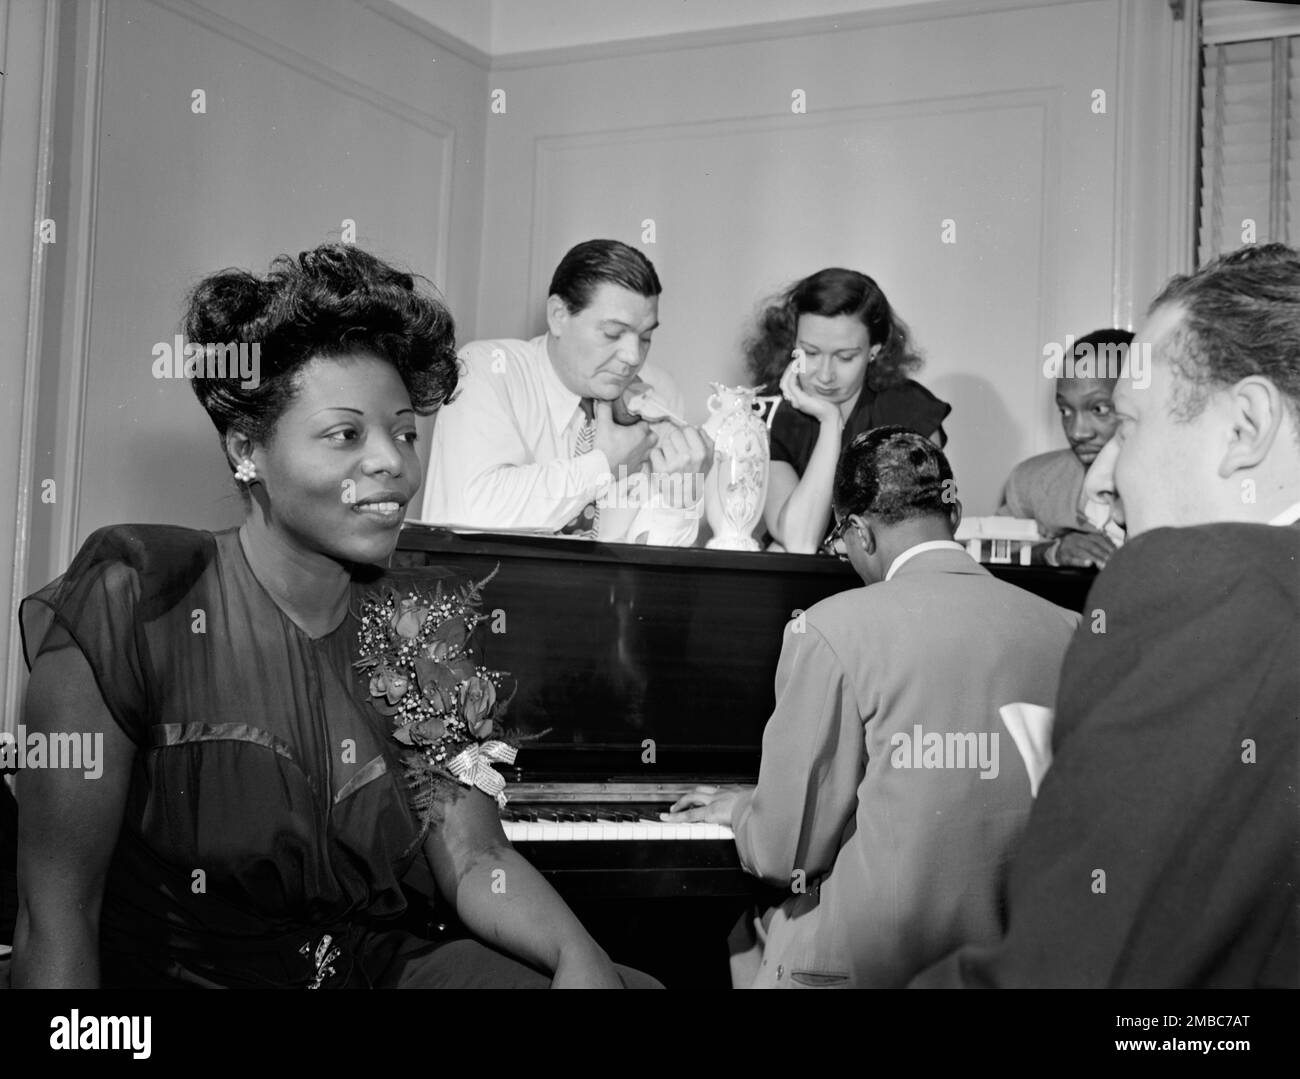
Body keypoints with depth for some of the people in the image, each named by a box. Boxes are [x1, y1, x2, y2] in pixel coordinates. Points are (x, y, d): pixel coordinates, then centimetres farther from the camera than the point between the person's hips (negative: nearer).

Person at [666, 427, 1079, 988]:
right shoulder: (1064, 630, -2)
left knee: (748, 932, 25)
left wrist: (741, 807, 11)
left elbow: (787, 853, -12)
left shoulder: (830, 631, -15)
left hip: (869, 961, -5)